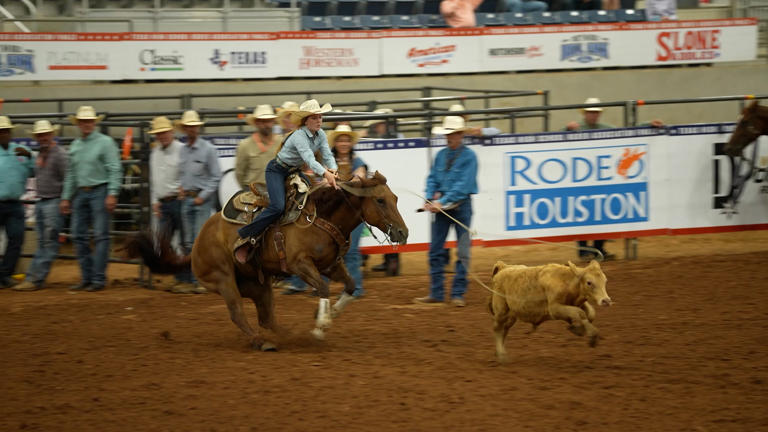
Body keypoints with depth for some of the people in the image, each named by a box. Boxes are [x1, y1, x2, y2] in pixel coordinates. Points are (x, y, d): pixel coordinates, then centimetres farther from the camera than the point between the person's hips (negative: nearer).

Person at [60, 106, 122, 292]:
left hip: (99, 192, -7)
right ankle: (86, 278, 11)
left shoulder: (105, 142, -5)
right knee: (78, 236, 4)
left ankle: (99, 279, -4)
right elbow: (70, 173, 19)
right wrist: (66, 198, 16)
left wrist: (112, 194, -18)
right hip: (80, 193, 7)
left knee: (101, 235, -5)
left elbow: (115, 170, -10)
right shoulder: (75, 145, 14)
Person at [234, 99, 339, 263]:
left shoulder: (320, 135, -2)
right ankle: (244, 237, -20)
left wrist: (333, 170, -29)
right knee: (278, 206, -25)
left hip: (294, 171, 9)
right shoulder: (299, 136, -27)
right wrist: (325, 173, -54)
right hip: (277, 171, -9)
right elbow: (309, 158, -40)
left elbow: (328, 156, -7)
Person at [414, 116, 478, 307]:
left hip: (460, 206, -5)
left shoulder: (469, 156, -9)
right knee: (435, 250, 5)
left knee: (462, 252, 0)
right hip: (441, 206, 5)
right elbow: (432, 178, 7)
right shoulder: (441, 155, 7)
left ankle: (458, 294, 5)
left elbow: (463, 184, -17)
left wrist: (443, 201, -23)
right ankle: (436, 293, 10)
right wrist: (430, 200, -10)